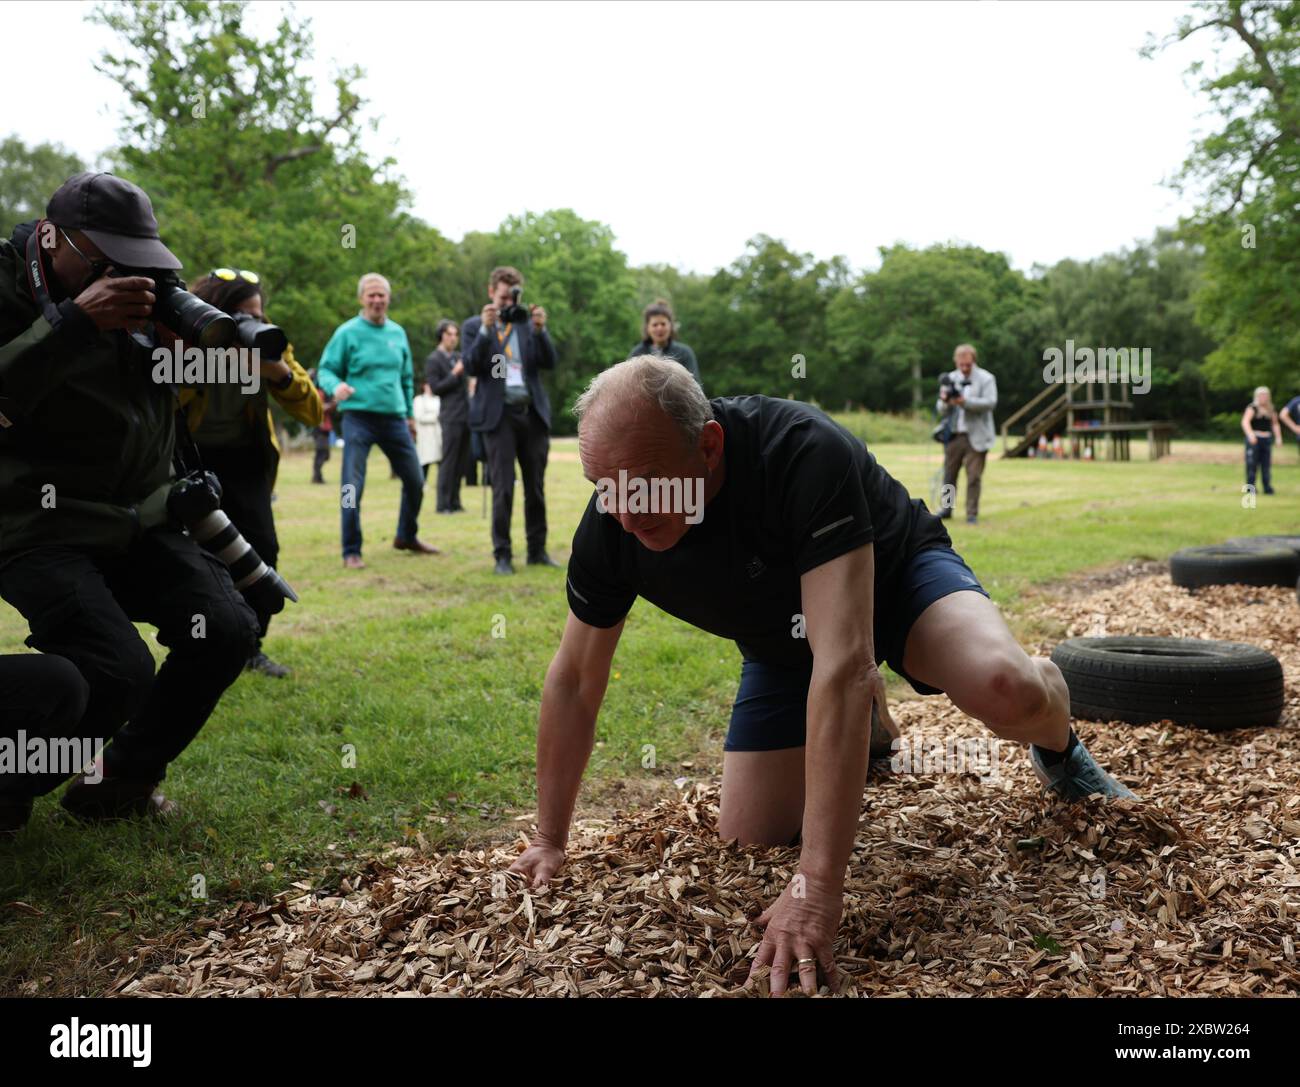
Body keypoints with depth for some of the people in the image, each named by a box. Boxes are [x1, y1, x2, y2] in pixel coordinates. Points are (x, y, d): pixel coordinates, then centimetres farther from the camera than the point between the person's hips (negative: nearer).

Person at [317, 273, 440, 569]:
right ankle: (351, 551, 4)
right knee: (352, 486, -8)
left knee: (415, 480, 10)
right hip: (358, 417, -5)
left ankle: (407, 537, 31)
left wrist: (410, 414, 20)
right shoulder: (347, 333, -4)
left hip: (394, 418, 5)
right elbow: (326, 369, -3)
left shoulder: (398, 332, 11)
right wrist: (335, 386, -25)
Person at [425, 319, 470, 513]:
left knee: (461, 462, 7)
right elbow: (435, 388, -10)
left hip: (466, 415, 7)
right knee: (448, 461, -6)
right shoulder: (433, 360, -3)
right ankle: (443, 504, -2)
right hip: (451, 417, -7)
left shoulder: (459, 357, 16)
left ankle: (454, 502, 13)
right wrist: (454, 374, -14)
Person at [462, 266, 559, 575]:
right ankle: (502, 555, 1)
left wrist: (540, 329, -12)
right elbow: (471, 366, -8)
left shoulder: (529, 322, 12)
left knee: (536, 486, 7)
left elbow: (550, 362, 1)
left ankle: (537, 550, 15)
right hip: (498, 414, -3)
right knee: (503, 488, -4)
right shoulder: (474, 326, 6)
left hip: (533, 413, 3)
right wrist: (486, 329, -16)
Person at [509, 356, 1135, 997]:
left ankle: (1058, 751, 4)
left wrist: (818, 885, -51)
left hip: (895, 576, -4)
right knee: (748, 844, -1)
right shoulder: (608, 529, -24)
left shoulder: (805, 454, -41)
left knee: (1007, 690, -35)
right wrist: (549, 841, -4)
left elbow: (843, 664, -48)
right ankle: (865, 733, 28)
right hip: (783, 638, 5)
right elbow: (574, 683, -9)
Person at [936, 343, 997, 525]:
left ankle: (972, 514, 2)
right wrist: (944, 401, -15)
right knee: (949, 475, 7)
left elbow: (991, 402, -13)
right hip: (953, 435, 3)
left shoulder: (986, 379, 1)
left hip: (976, 437, -3)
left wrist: (965, 401, -22)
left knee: (974, 477, -3)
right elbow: (941, 410, 9)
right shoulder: (950, 379, 11)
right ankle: (946, 509, 19)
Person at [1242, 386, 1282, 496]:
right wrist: (1250, 434, -34)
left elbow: (1275, 424, 20)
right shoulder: (1252, 408, -5)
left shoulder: (1271, 410, 12)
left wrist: (1278, 437, 6)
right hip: (1253, 439, -5)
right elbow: (1245, 422, -19)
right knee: (1252, 464, -5)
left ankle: (1267, 487, 8)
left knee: (1267, 464, 3)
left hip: (1266, 439, 5)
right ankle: (1250, 487, 1)